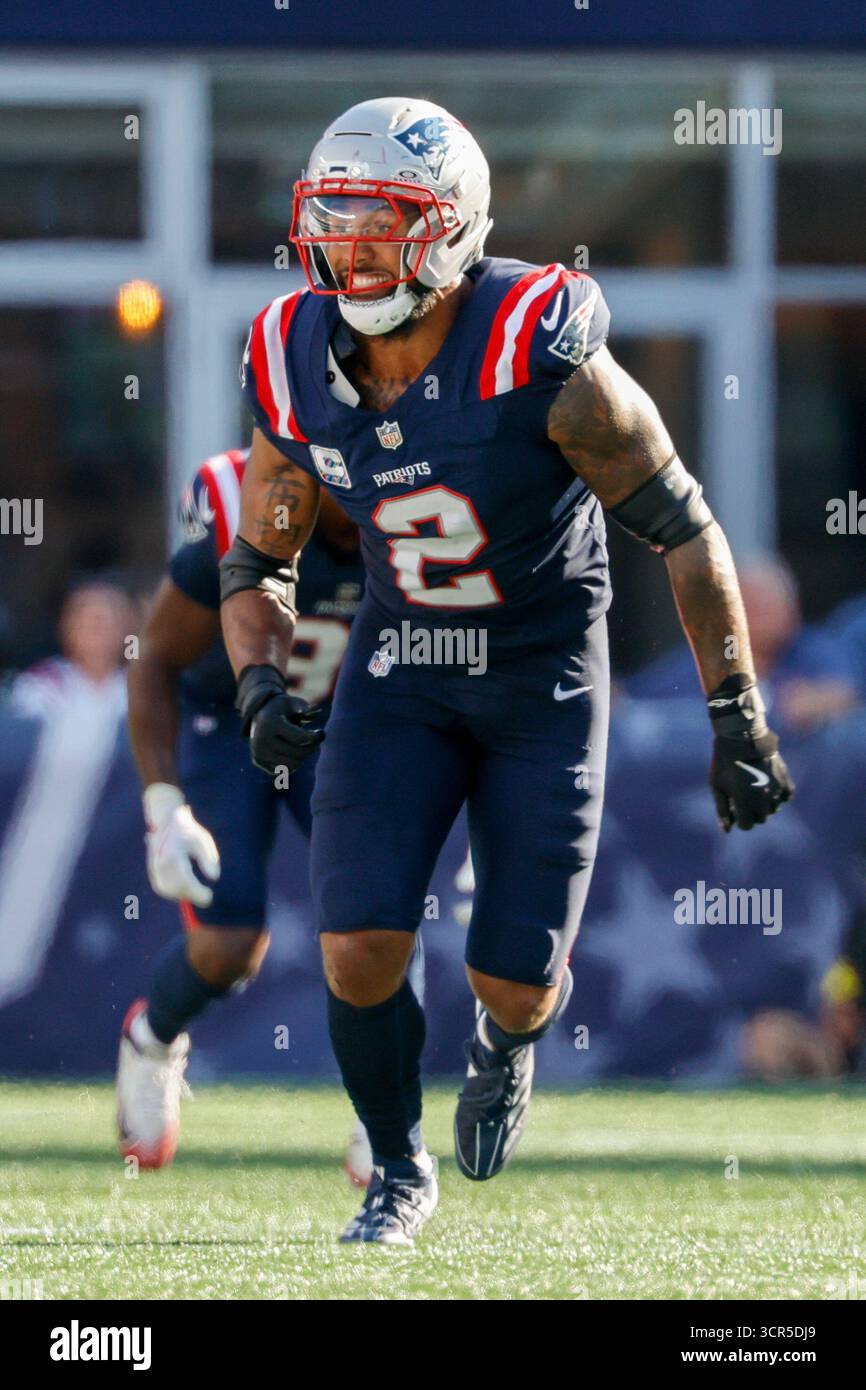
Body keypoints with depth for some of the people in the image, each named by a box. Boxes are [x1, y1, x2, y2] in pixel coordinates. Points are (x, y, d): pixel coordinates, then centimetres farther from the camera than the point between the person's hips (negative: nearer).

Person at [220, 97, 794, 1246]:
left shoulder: (542, 358, -26)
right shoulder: (298, 369, -11)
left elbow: (683, 530, -16)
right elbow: (258, 561, 5)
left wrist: (738, 720, -14)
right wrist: (263, 688, -15)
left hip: (544, 671, -3)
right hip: (400, 666, 3)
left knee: (515, 979, -3)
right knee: (360, 954, -12)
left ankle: (509, 1044, 38)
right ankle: (400, 1171, 17)